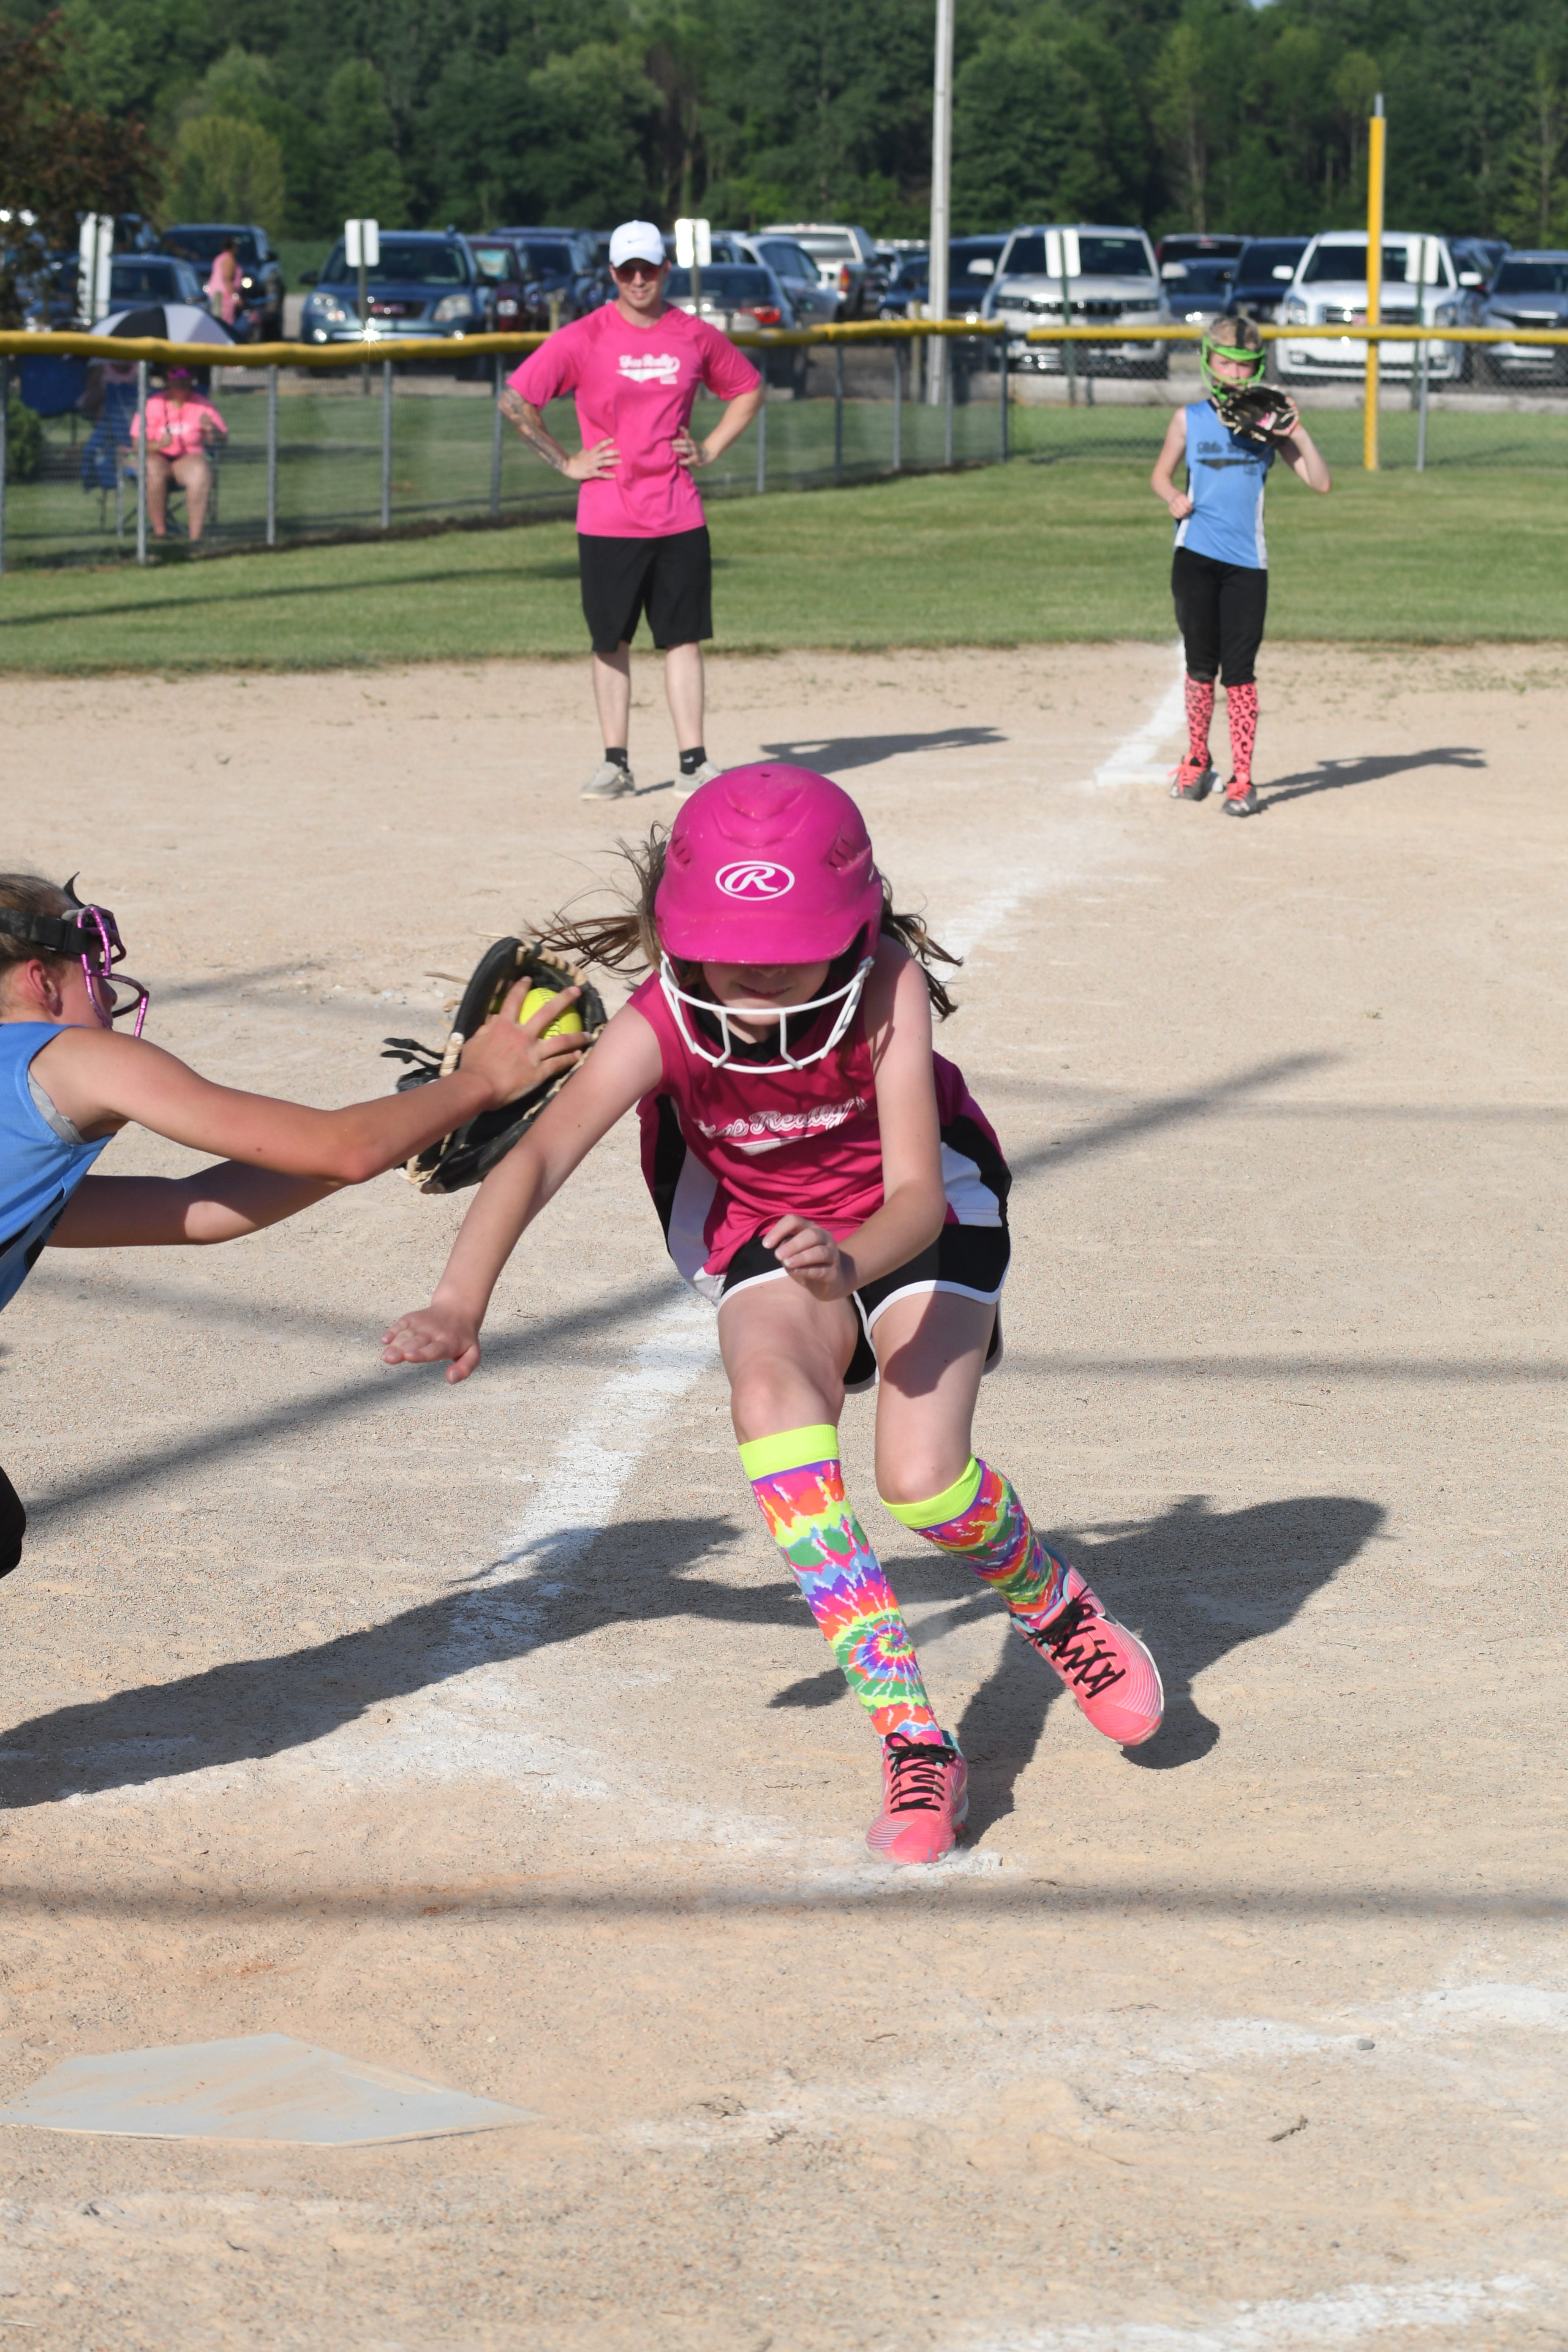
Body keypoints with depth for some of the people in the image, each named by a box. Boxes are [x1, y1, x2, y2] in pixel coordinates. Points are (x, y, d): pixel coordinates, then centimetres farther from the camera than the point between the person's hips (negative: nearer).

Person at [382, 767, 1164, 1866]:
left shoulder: (889, 990, -31)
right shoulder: (662, 1027, -29)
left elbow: (916, 1193, -36)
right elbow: (539, 1157, -41)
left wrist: (852, 1265, -58)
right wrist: (460, 1301, -57)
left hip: (914, 1224, -1)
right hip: (768, 1236, 1)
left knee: (923, 1481, -22)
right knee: (770, 1399, -31)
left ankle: (1057, 1607, 16)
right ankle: (912, 1735, -27)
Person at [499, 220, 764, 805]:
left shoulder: (696, 336, 5)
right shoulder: (583, 339, -4)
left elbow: (748, 389, 21)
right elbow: (515, 400, -3)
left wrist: (709, 450, 9)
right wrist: (566, 462, -4)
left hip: (679, 515, 2)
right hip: (607, 520, -2)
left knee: (683, 638, 1)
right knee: (611, 642, 5)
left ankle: (693, 762, 3)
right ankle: (615, 763, 13)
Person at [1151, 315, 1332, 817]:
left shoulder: (1267, 420, 3)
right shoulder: (1190, 419, 4)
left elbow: (1321, 483, -1)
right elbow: (1161, 475, 16)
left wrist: (1297, 433, -14)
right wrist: (1174, 498, -7)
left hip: (1246, 562, -1)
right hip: (1195, 555, 1)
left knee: (1239, 670, -4)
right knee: (1201, 665, 5)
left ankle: (1242, 780, -1)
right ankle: (1197, 762, 23)